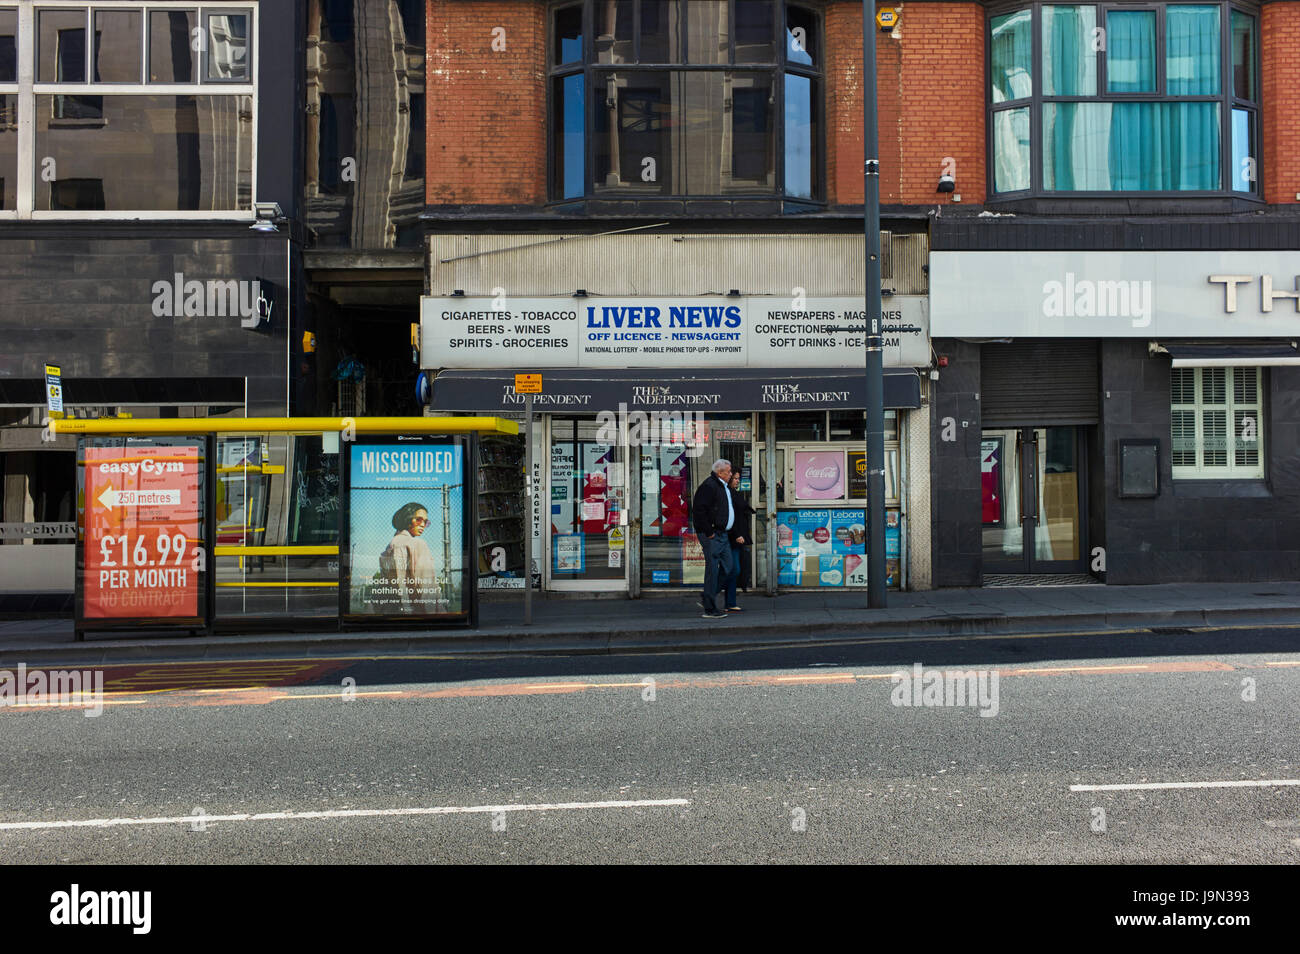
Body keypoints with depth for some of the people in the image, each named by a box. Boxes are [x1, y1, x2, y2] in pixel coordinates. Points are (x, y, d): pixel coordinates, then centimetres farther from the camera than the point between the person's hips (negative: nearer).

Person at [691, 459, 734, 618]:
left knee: (727, 566, 11)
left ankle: (707, 596, 25)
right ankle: (710, 609, 0)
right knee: (713, 569, -6)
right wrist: (709, 532, -19)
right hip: (712, 535, -10)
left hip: (722, 534, 10)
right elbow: (698, 510, -20)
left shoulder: (723, 486, 17)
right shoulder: (709, 485, -15)